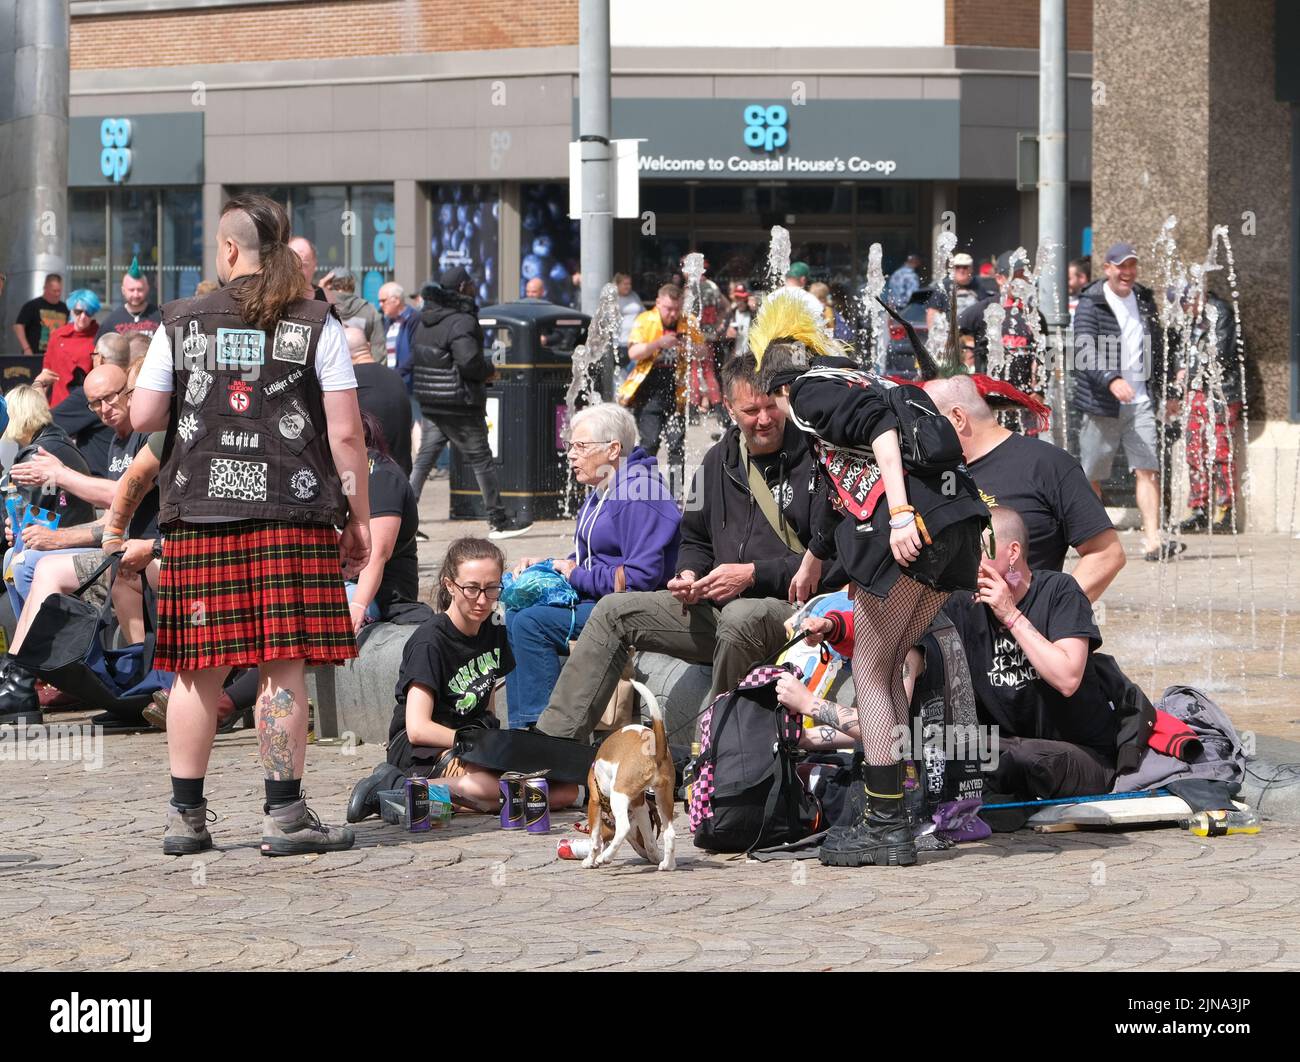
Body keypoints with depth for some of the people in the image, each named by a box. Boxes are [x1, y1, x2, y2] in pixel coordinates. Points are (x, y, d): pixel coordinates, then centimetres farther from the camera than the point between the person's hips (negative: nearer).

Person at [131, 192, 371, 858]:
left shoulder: (181, 322, 6)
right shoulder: (316, 324, 2)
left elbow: (142, 416, 5)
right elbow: (346, 433, -2)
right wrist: (359, 519, 4)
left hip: (198, 510, 2)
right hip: (290, 508, -2)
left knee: (198, 669, 6)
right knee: (283, 665, -1)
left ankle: (185, 816, 10)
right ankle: (285, 816, -1)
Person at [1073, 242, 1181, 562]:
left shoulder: (1144, 301, 13)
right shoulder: (1091, 304, -5)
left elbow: (1156, 350, 23)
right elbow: (1085, 352, -18)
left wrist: (1162, 390, 21)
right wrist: (1111, 380, -33)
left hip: (1140, 402, 3)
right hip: (1101, 403, -3)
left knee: (1147, 469, -9)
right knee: (1092, 475, 6)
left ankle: (1153, 541, -16)